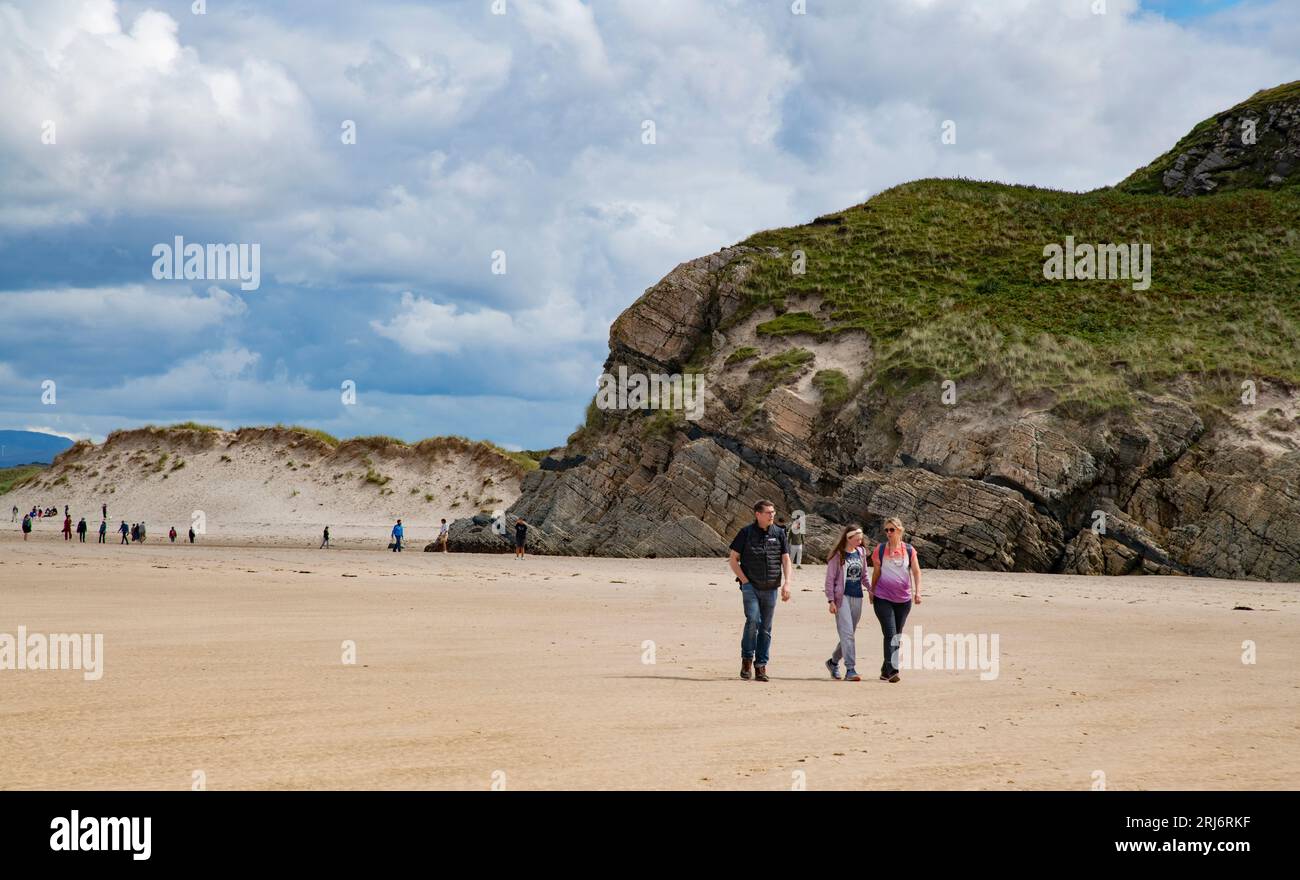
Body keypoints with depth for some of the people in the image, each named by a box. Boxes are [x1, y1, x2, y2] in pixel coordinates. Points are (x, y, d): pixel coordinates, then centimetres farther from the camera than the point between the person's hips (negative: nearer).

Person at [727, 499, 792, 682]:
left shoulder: (779, 534, 8)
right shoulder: (746, 533, 1)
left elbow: (786, 560, 7)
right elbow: (733, 559, 4)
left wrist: (787, 583, -7)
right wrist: (744, 580, -7)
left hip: (771, 588, 3)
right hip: (750, 585, -3)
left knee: (766, 628, 4)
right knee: (753, 620, -20)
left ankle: (761, 667, 10)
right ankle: (747, 660, -5)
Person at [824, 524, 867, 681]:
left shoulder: (861, 552, 10)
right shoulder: (837, 555, -7)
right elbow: (830, 579, -6)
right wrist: (831, 601, -11)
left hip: (857, 597, 6)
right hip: (842, 597, -6)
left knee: (848, 634, 11)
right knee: (847, 633, -13)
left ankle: (833, 661, 31)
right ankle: (850, 669, -16)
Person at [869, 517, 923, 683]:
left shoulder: (909, 550, 2)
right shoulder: (880, 550, 0)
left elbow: (916, 571, 0)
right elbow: (876, 573, 8)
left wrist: (917, 591, -11)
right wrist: (872, 592, 11)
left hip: (903, 600, 3)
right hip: (883, 599, -3)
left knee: (897, 636, 10)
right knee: (890, 634, -15)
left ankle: (885, 670, 21)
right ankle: (891, 671, -20)